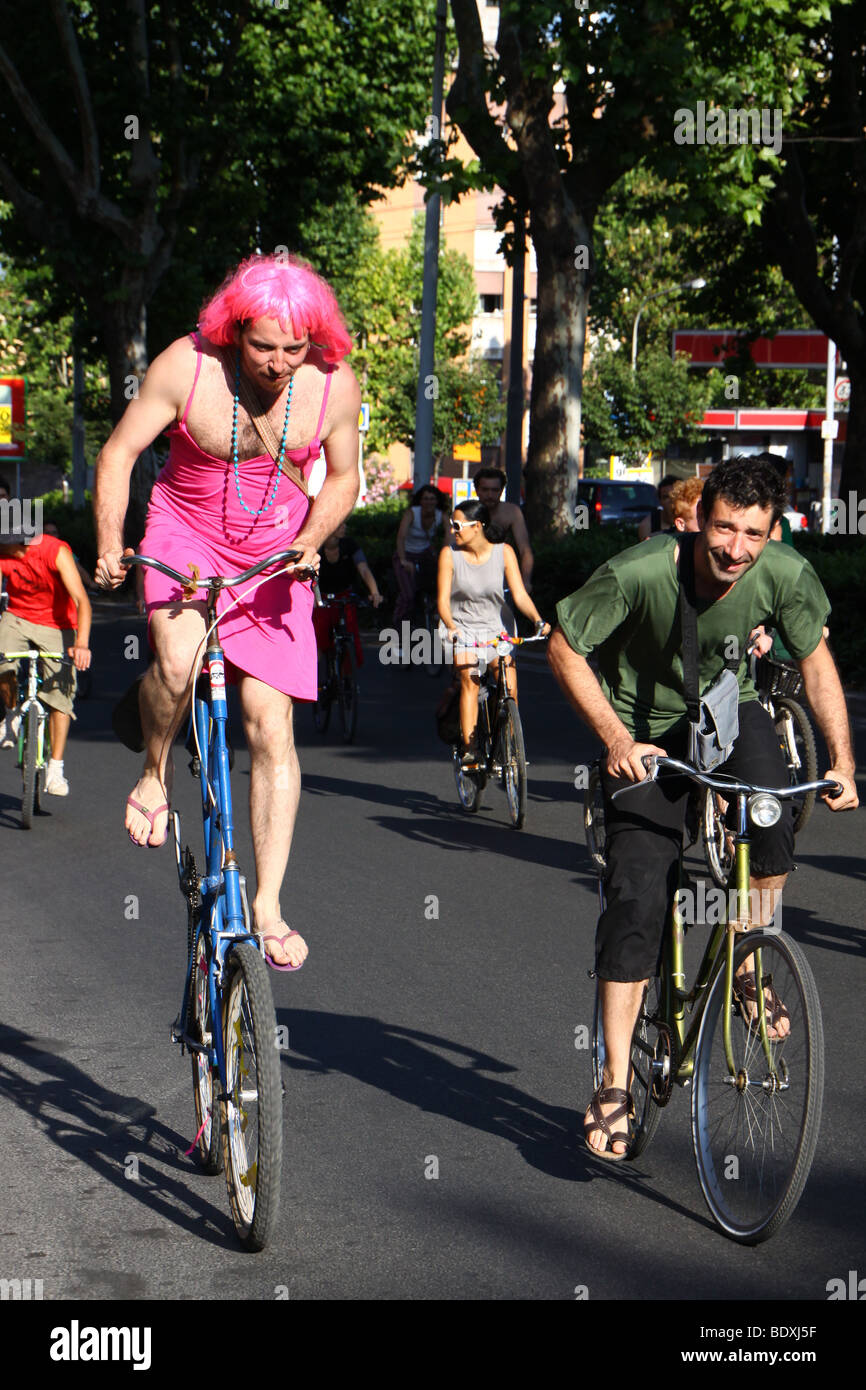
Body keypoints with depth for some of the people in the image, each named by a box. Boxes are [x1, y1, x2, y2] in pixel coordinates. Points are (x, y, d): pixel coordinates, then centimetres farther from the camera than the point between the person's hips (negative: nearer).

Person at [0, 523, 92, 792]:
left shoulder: (56, 552, -25)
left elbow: (81, 600, -31)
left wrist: (82, 643, -45)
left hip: (57, 625, -2)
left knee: (60, 692, -12)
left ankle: (55, 769, -5)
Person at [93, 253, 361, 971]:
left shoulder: (335, 385, -14)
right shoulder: (187, 365, -19)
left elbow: (343, 479, 3)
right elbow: (118, 453, -9)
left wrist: (307, 545, -15)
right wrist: (110, 546, -21)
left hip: (275, 552, 1)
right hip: (186, 532, -1)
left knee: (271, 723, -8)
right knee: (177, 661, -32)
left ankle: (268, 903, -1)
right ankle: (155, 773, 1)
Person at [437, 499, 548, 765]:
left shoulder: (503, 552, -9)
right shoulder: (449, 554, -10)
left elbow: (519, 594, -12)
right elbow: (443, 598, -12)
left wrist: (538, 620, -29)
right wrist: (450, 625, -31)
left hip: (497, 626, 1)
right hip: (463, 627, -1)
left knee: (510, 688, -12)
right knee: (469, 681, -21)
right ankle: (470, 747, -21)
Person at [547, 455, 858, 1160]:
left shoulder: (787, 575, -21)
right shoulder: (637, 573, -29)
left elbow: (816, 660, -4)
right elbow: (564, 649, -16)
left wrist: (842, 760, -11)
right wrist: (616, 740, -23)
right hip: (647, 730, -2)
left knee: (772, 821, -31)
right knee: (637, 896, -12)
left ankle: (746, 965, -4)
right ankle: (615, 1082, -2)